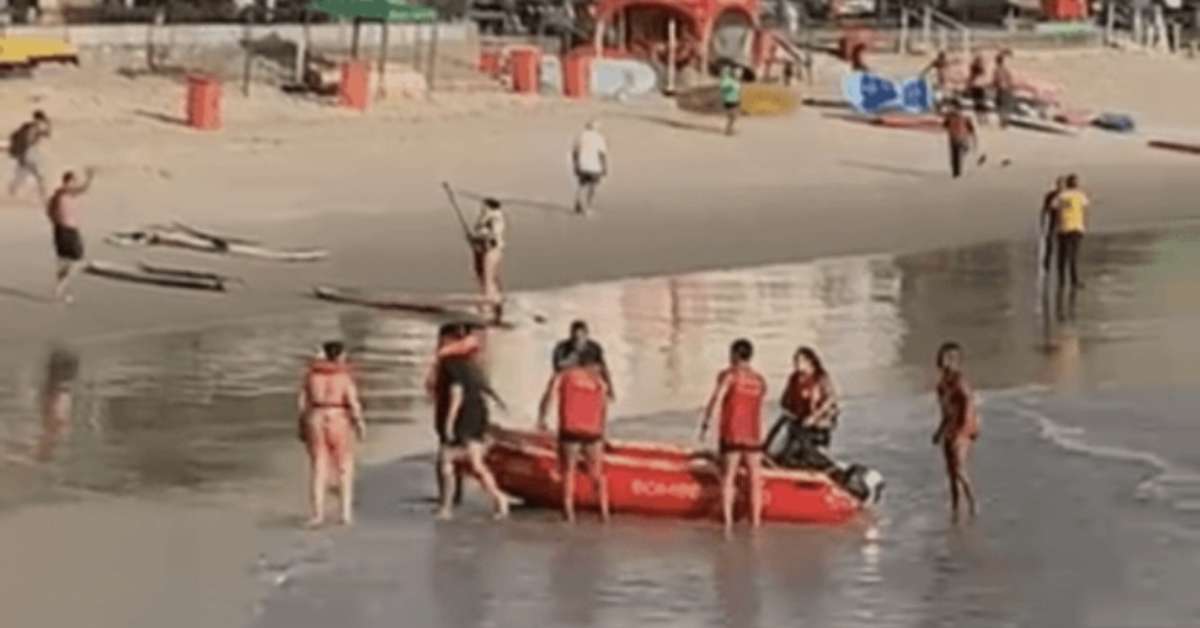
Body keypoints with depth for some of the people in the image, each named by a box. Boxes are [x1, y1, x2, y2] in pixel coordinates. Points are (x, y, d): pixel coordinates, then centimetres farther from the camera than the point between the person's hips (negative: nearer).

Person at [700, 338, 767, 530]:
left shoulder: (729, 375, -3)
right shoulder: (760, 381, 11)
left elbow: (715, 400, -16)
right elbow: (759, 412, 13)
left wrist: (705, 424, -15)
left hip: (731, 435, -3)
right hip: (753, 436, 3)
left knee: (728, 478, 1)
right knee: (755, 480, 8)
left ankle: (727, 520, -6)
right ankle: (755, 520, 7)